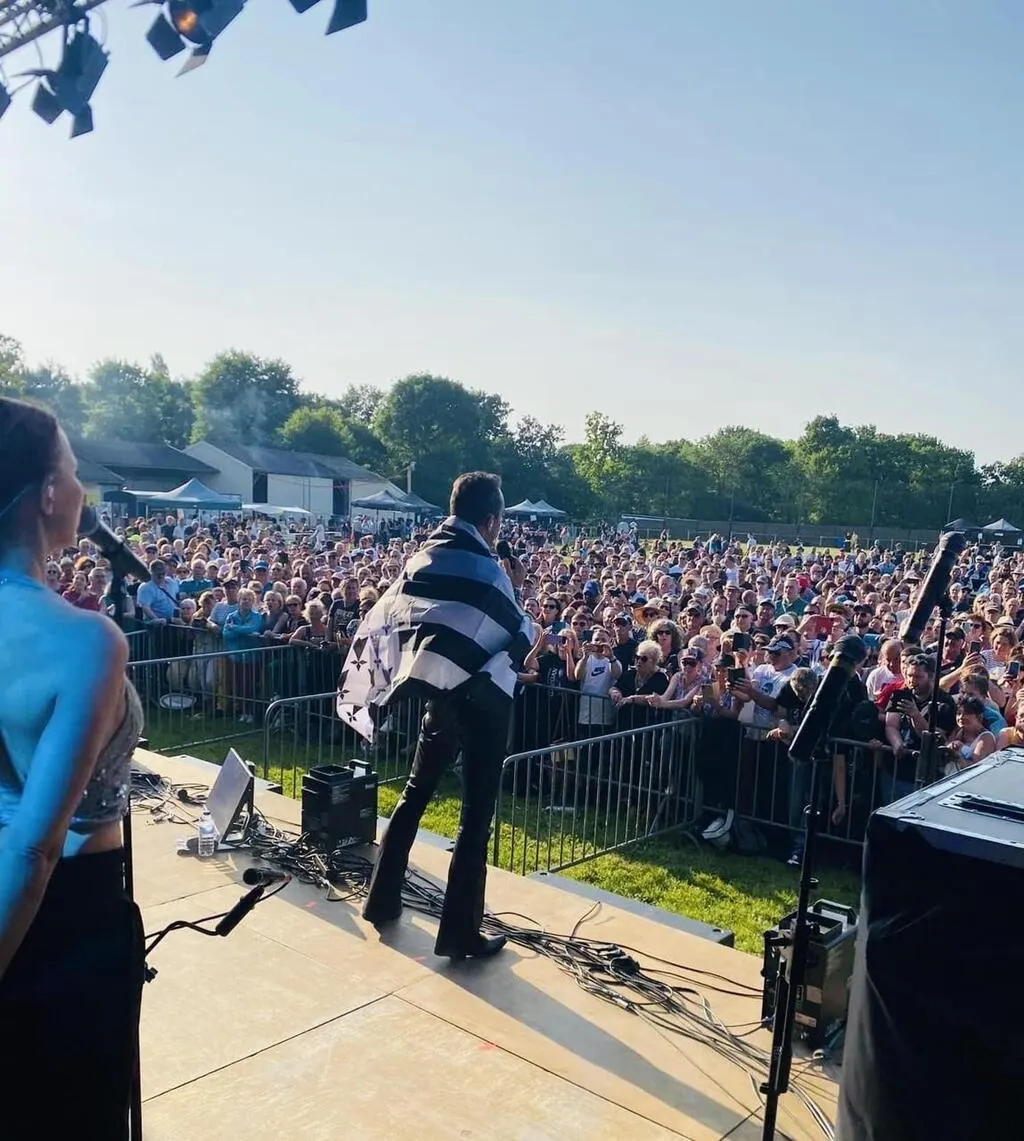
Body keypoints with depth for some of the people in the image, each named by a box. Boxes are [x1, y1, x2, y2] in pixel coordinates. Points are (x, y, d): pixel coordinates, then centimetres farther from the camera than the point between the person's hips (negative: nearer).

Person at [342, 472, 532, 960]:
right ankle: (459, 932, 4)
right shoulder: (489, 571, -13)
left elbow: (389, 618, 11)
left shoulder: (424, 556, 4)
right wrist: (516, 592, 4)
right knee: (477, 814, 1)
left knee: (415, 792, 20)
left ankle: (382, 900, 27)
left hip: (440, 691, 6)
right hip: (482, 700, -6)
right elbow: (519, 640, -7)